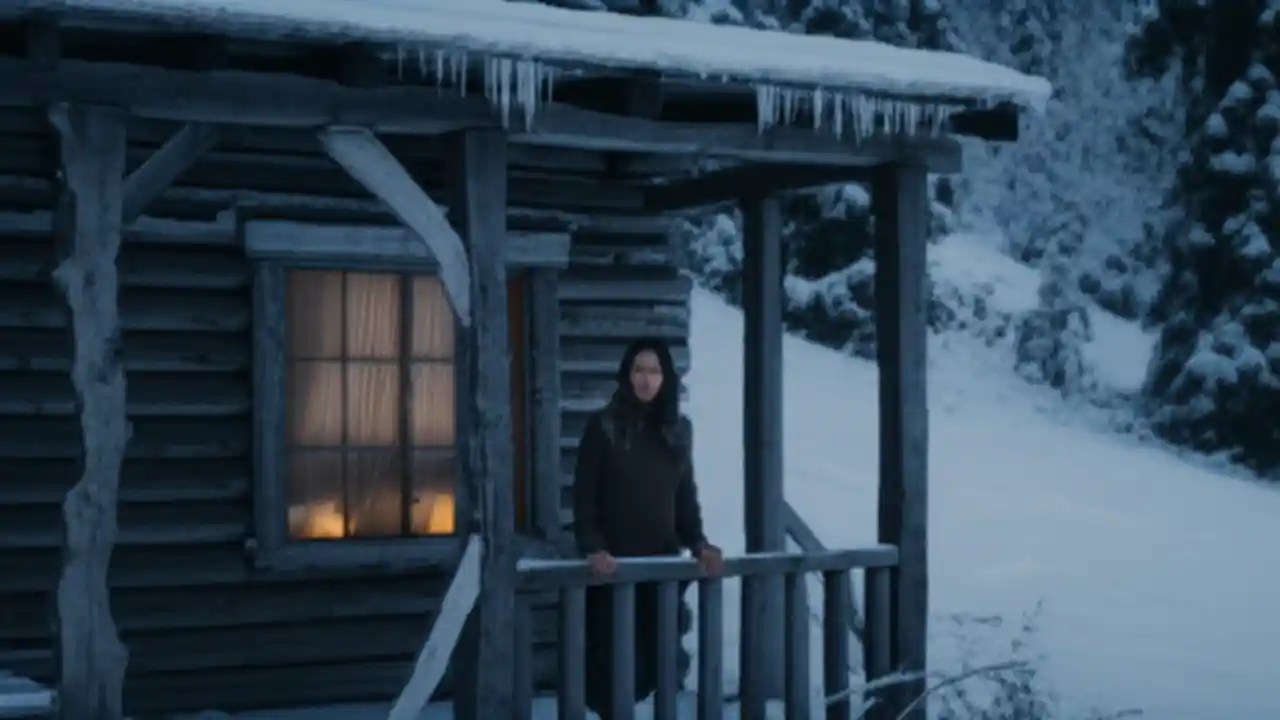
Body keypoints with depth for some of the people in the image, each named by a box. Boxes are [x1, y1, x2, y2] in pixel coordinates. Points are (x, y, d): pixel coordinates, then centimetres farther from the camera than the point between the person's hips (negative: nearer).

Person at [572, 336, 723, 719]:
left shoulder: (678, 428, 8)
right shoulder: (603, 425, -4)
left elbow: (686, 495, 13)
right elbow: (584, 495, -5)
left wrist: (698, 543, -2)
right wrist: (592, 547, -18)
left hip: (663, 562, 4)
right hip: (614, 564, -4)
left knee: (657, 658, 2)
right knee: (616, 660, -7)